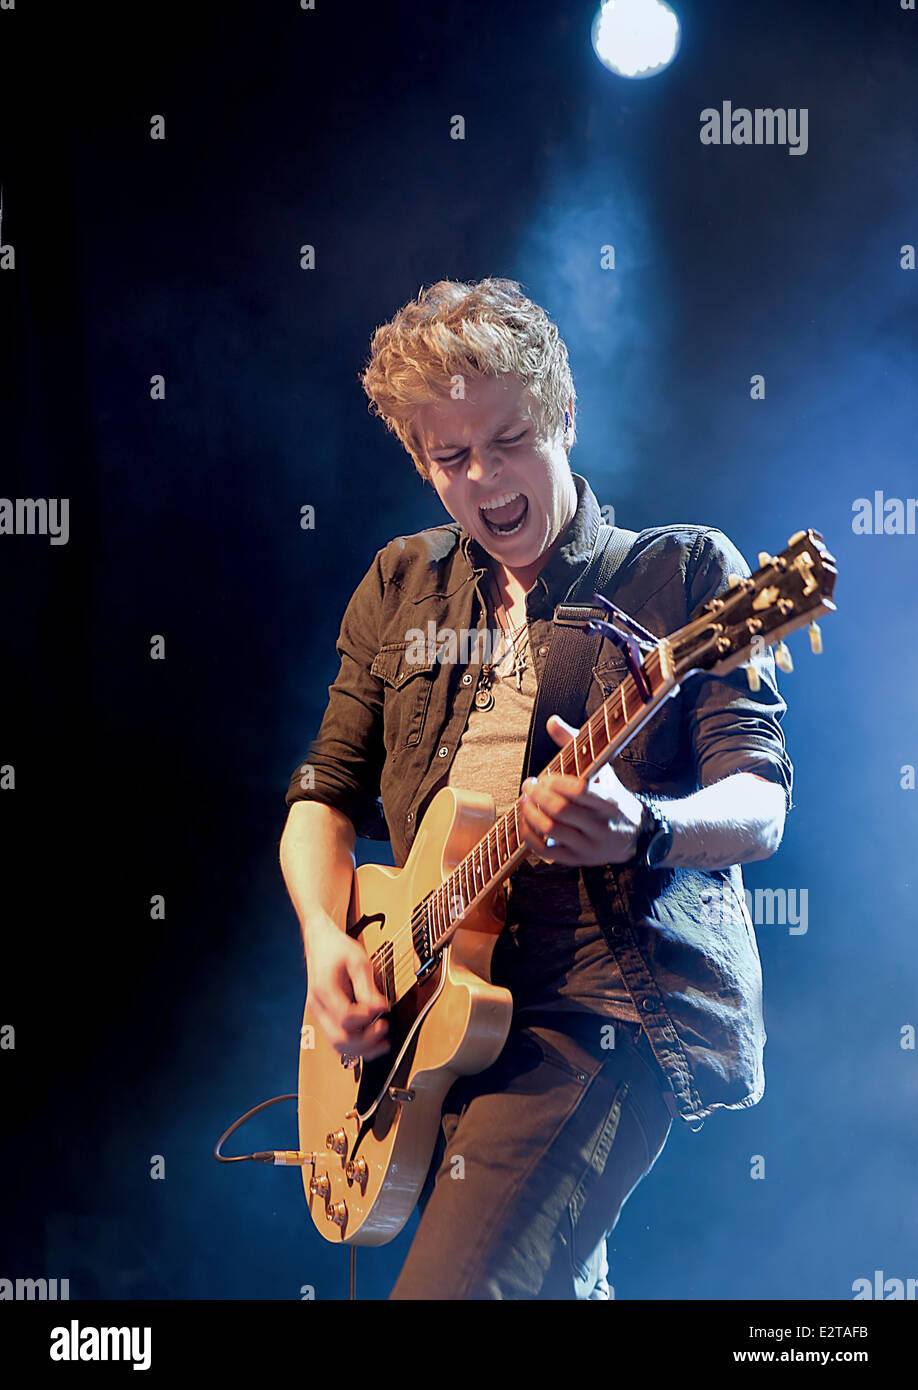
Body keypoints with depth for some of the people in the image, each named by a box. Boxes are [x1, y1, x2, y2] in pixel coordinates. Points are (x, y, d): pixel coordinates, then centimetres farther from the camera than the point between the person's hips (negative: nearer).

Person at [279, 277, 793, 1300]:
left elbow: (760, 806, -5)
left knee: (451, 1288, -22)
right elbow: (326, 790, 16)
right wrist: (326, 938, -3)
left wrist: (639, 829, -27)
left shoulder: (686, 571, 1)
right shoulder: (399, 586, 14)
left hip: (623, 1008, -5)